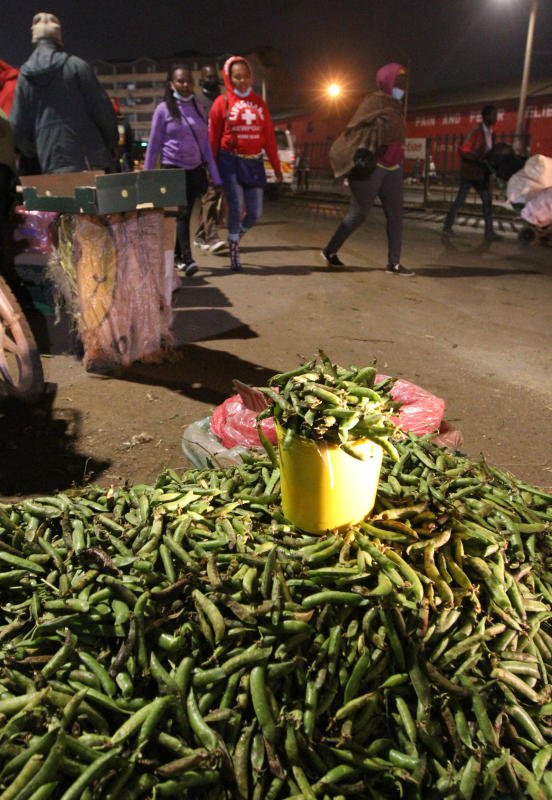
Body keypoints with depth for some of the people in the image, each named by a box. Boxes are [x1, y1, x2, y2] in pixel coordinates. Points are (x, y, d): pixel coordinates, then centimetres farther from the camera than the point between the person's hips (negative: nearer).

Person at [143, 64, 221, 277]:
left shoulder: (197, 108, 11)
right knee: (182, 213, -16)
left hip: (196, 169, 4)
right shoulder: (164, 109, -2)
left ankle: (176, 255, 21)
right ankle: (187, 260, -21)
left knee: (185, 215, 7)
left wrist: (215, 176, 7)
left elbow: (205, 143, 12)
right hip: (173, 169, -4)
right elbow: (154, 145, 0)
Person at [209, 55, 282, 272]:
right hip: (231, 162, -4)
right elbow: (213, 138, -1)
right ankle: (234, 254, 8)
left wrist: (276, 167, 8)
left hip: (254, 163, 4)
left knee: (255, 213, 3)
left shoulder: (259, 103, 11)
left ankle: (235, 238, 32)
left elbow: (269, 136, 10)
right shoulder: (222, 102, 0)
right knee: (236, 209, -8)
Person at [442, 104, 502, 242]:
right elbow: (463, 150, -17)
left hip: (482, 174, 7)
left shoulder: (491, 134, 10)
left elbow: (490, 152, 17)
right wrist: (478, 158, -26)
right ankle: (447, 226, 15)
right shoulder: (475, 132, -13)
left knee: (487, 201, 1)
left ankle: (489, 232, 2)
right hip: (470, 172, -7)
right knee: (459, 200, 2)